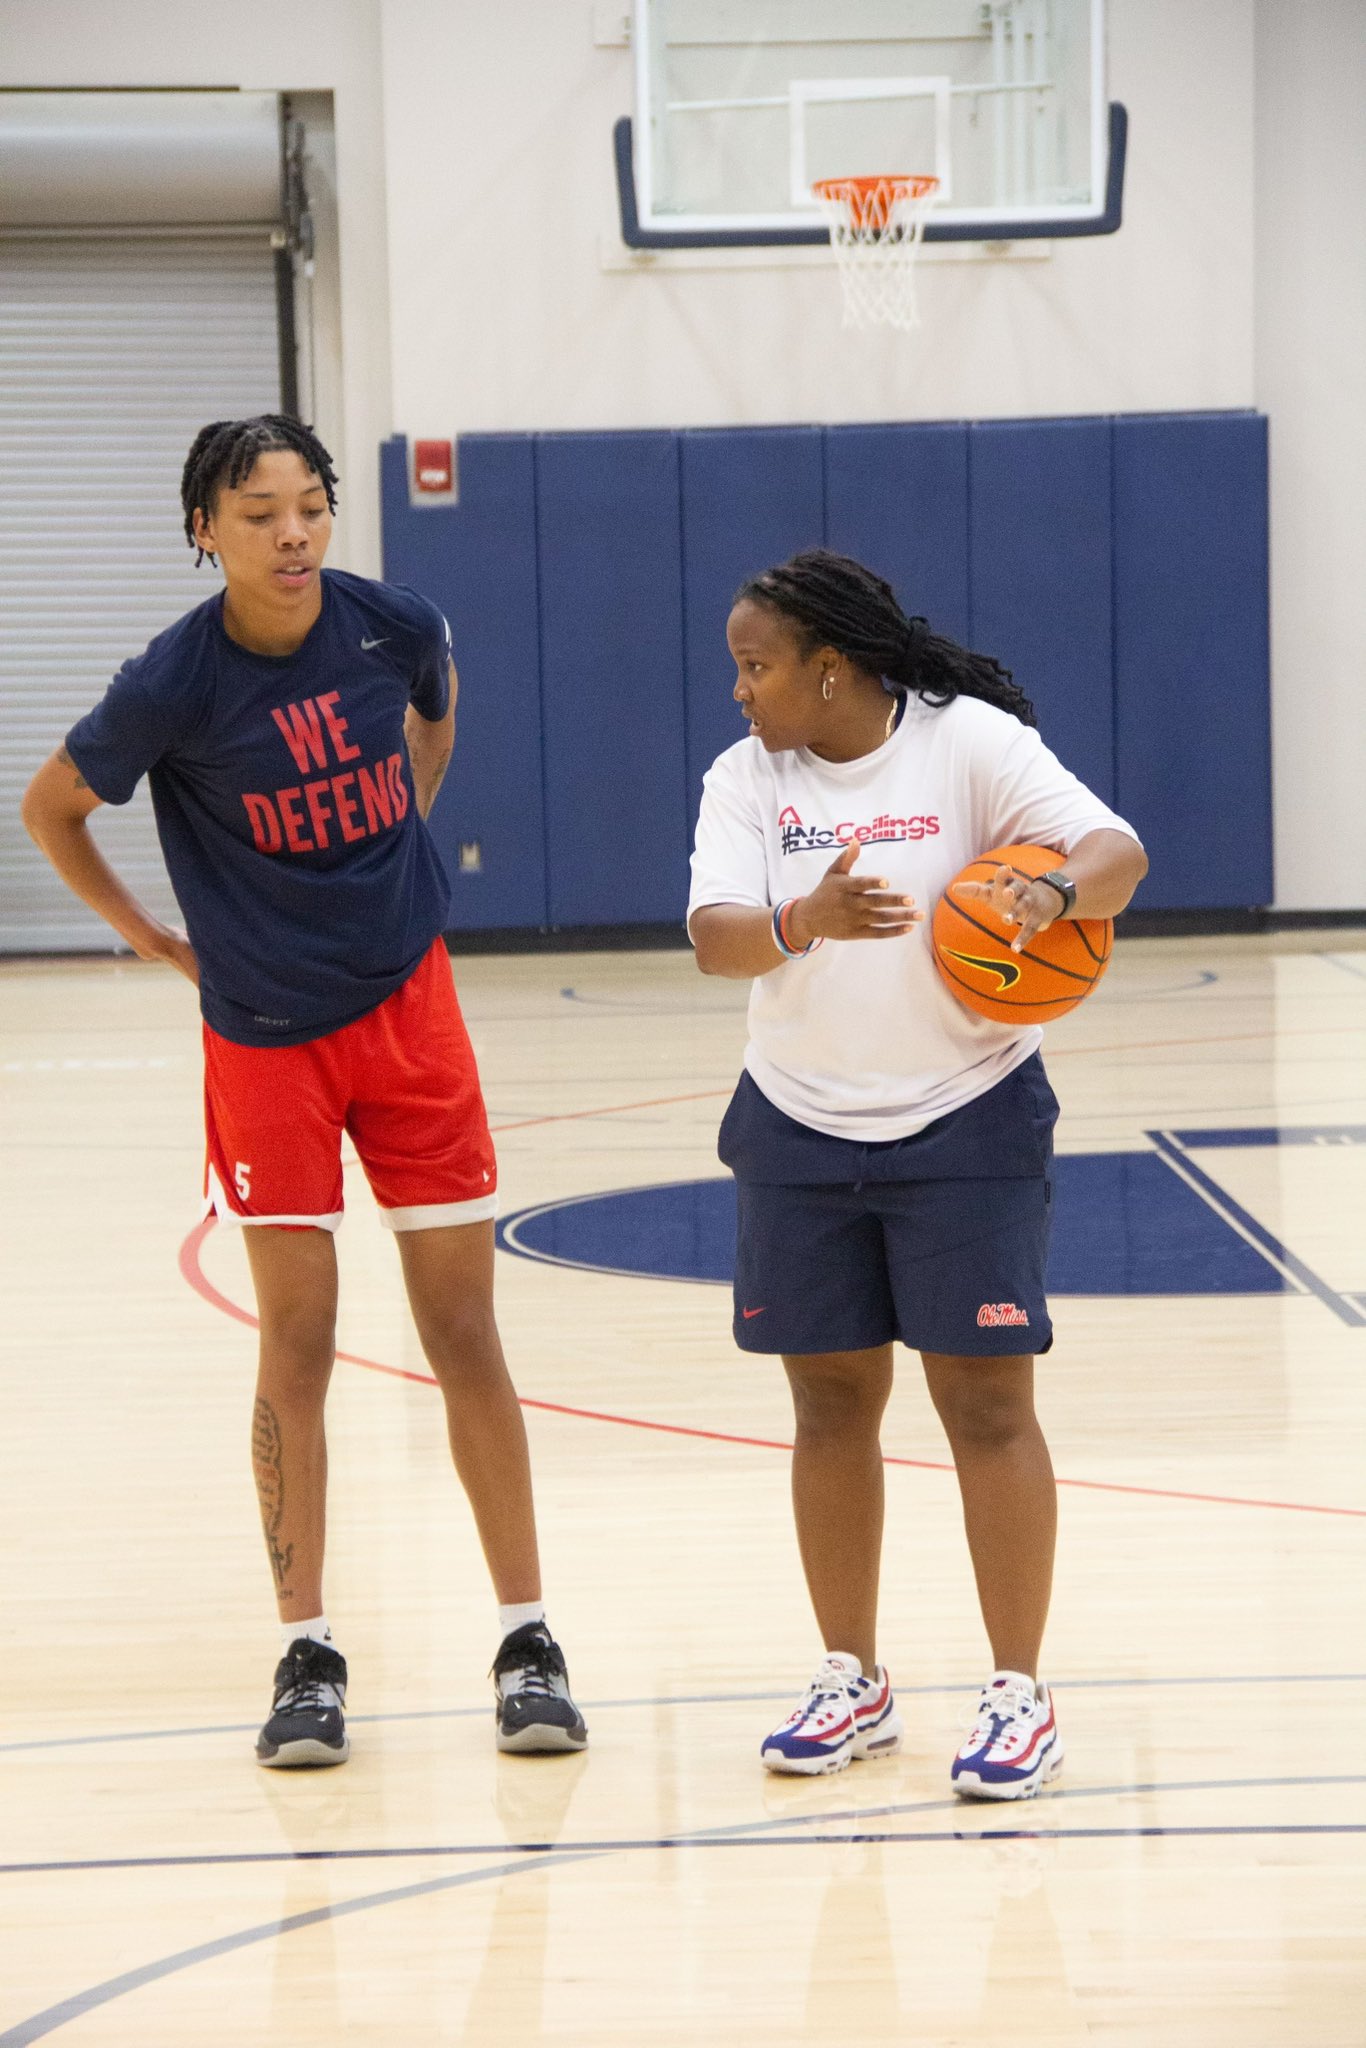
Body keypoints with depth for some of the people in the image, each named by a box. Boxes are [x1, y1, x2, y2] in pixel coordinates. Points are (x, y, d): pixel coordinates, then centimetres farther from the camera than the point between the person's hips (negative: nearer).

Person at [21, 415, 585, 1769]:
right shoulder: (174, 684, -15)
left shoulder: (395, 627, -8)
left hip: (408, 1008, 2)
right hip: (266, 1043, -2)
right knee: (295, 1347, 0)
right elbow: (49, 810, 1)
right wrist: (158, 943, 3)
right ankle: (305, 1655, 11)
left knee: (464, 1337, 3)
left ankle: (526, 1643, 9)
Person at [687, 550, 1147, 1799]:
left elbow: (1118, 851, -14)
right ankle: (854, 1684, 20)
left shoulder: (971, 744, -7)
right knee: (831, 1403, 8)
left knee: (986, 1402, -3)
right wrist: (805, 922, -36)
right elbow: (715, 937, -14)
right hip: (800, 1132, 4)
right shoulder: (746, 780, 0)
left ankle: (1021, 1697, 3)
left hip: (967, 1122, -3)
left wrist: (1058, 889, -37)